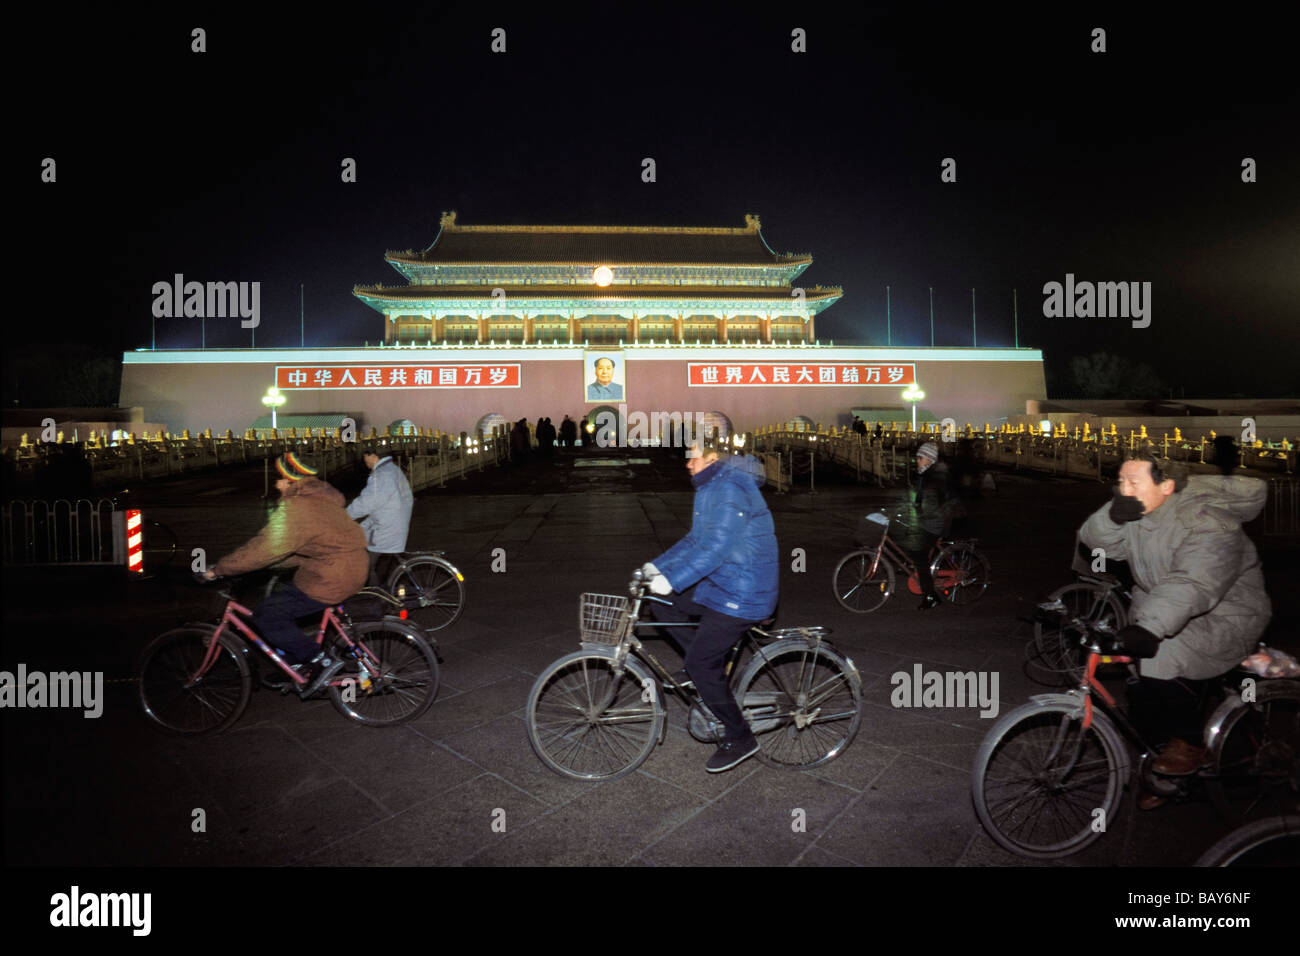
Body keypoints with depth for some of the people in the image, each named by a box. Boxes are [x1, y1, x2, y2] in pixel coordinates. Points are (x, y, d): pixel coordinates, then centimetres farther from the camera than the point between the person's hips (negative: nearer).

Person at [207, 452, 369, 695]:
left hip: (331, 580, -10)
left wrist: (218, 569, -8)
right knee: (283, 599, 20)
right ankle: (295, 663, 27)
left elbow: (264, 549, -18)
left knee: (267, 615, -4)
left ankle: (320, 661, -3)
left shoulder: (294, 509, -17)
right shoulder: (320, 497, 15)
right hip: (352, 568, 10)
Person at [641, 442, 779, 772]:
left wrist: (672, 579, -28)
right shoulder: (712, 488, 13)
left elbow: (716, 546, -28)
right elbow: (696, 540, 18)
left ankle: (740, 739, 6)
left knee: (700, 663, -9)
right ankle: (710, 665, 20)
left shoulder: (731, 488, -20)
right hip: (722, 582, 10)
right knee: (664, 608, 9)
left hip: (742, 593, -10)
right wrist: (657, 566, 12)